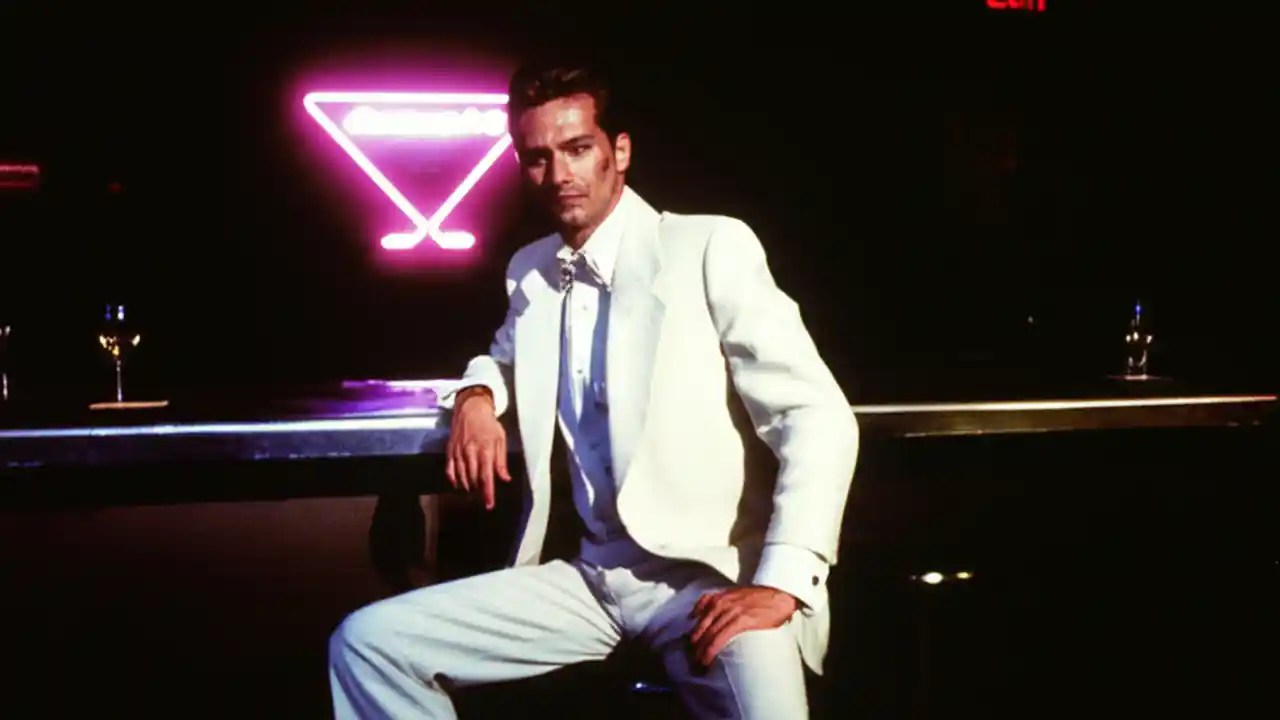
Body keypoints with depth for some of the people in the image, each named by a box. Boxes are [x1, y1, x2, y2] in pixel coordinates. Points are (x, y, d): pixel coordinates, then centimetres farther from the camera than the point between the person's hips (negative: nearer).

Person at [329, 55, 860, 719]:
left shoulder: (710, 246, -6)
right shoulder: (529, 270, 12)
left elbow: (817, 415, -12)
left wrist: (780, 584, -24)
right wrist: (477, 395, 9)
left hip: (709, 574, -5)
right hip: (590, 576, 6)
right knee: (367, 641, -6)